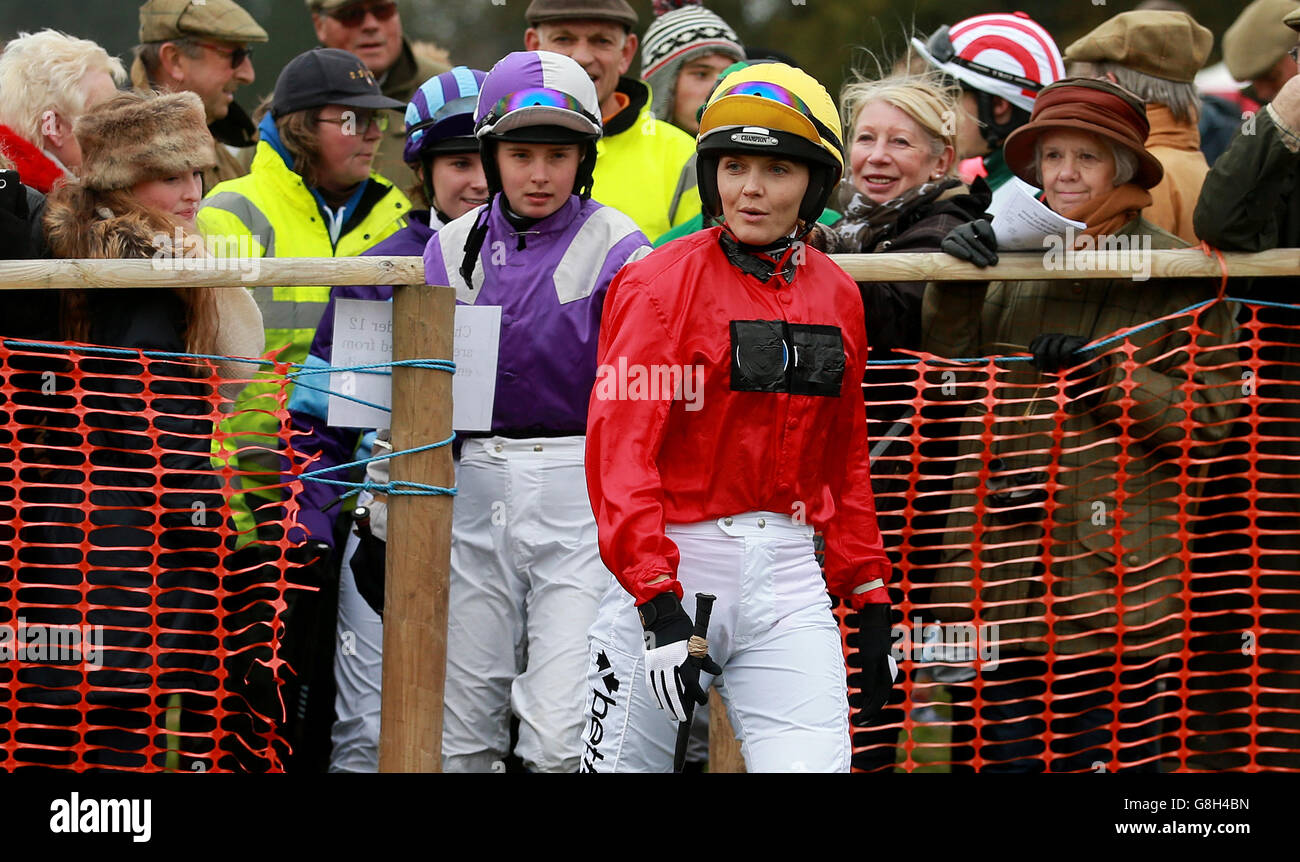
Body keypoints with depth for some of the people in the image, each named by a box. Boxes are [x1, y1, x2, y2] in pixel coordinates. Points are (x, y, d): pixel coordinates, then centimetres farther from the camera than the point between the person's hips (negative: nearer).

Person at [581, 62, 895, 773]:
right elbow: (619, 447, -13)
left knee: (813, 768, -12)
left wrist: (869, 597, 15)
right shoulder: (661, 285, -6)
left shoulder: (836, 297, 11)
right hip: (672, 568, -3)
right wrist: (659, 605, -21)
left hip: (789, 580, 4)